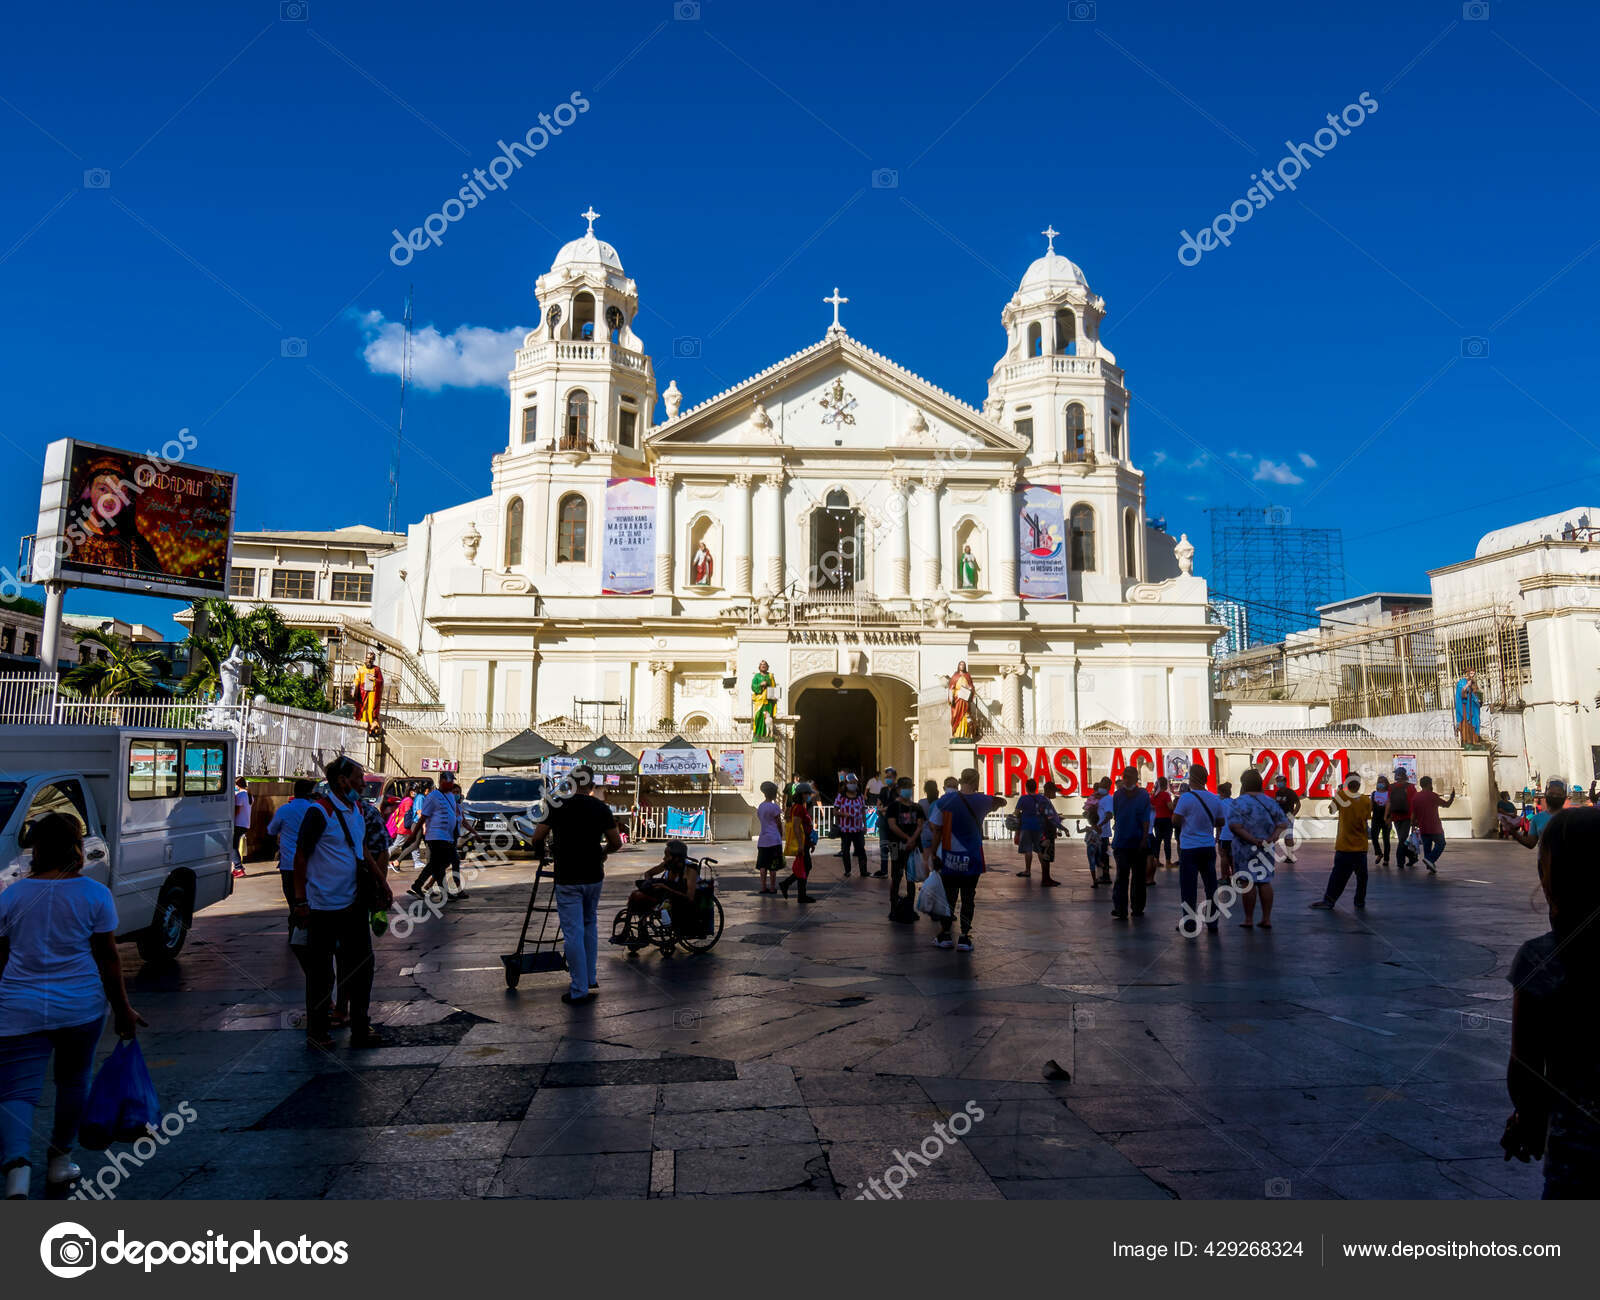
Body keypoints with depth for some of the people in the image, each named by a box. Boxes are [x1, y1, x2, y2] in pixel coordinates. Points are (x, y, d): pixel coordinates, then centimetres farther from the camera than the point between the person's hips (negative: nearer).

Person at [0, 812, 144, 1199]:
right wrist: (122, 1008, 5)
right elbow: (107, 957, -4)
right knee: (73, 1081, 18)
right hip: (81, 1007, 0)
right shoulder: (95, 894, -7)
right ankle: (60, 1163, 30)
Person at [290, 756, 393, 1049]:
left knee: (361, 961, 9)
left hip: (353, 901, 7)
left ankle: (360, 1027, 20)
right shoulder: (319, 811, -14)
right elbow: (300, 857, -12)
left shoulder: (357, 809, 9)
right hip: (324, 905, -7)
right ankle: (316, 1031, 20)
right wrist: (300, 901, -13)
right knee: (320, 968, 6)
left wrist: (380, 879, 16)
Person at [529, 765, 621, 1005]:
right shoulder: (601, 808, 1)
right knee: (590, 925, 20)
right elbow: (616, 843, 5)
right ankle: (592, 981, 22)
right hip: (594, 877, 4)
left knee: (573, 933, 0)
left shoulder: (557, 805, -7)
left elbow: (537, 839, -6)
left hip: (567, 879, -3)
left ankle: (579, 990, 2)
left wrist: (543, 847, 16)